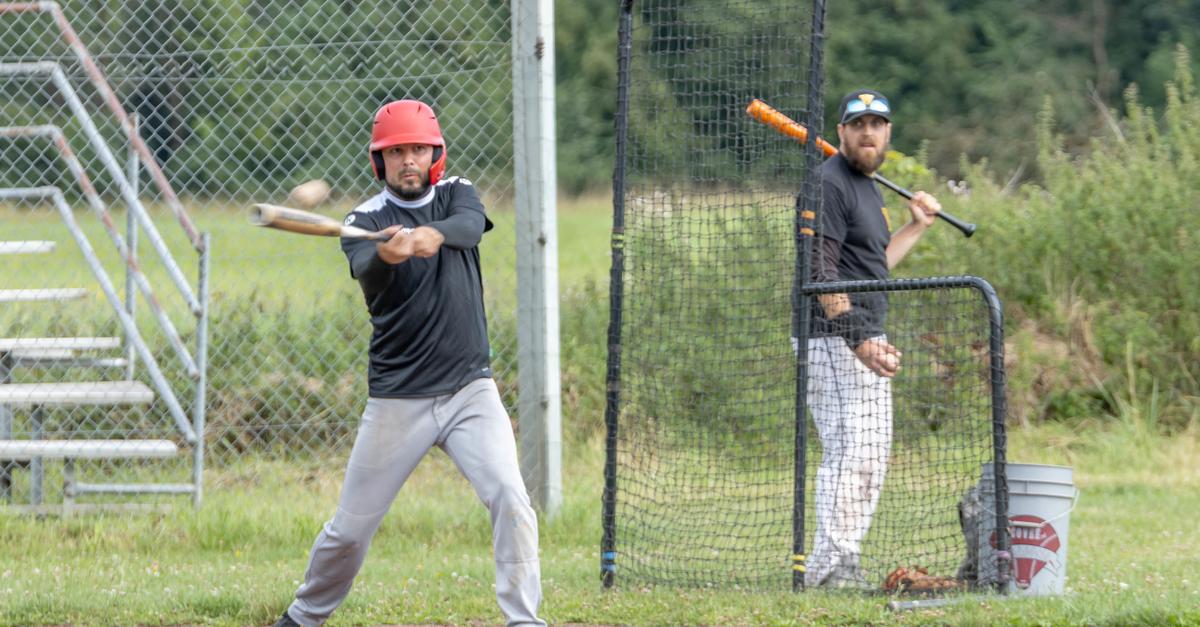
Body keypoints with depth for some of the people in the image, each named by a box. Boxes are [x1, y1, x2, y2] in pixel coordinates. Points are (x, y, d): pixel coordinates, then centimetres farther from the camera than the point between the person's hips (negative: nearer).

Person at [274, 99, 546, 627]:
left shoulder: (455, 194, 4)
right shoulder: (367, 221, -4)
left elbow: (472, 224, -21)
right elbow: (365, 272, -27)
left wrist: (434, 235, -44)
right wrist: (387, 254, -51)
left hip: (470, 391, 1)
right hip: (397, 400, -1)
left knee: (511, 500, -19)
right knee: (350, 528, 5)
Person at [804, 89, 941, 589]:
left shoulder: (867, 188, 19)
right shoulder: (828, 185, -12)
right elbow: (820, 275, -20)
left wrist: (917, 227, 25)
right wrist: (860, 340, -27)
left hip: (866, 344, 10)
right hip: (835, 341, -10)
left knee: (870, 456, 13)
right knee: (851, 452, -14)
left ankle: (841, 567, 18)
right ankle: (828, 569, -13)